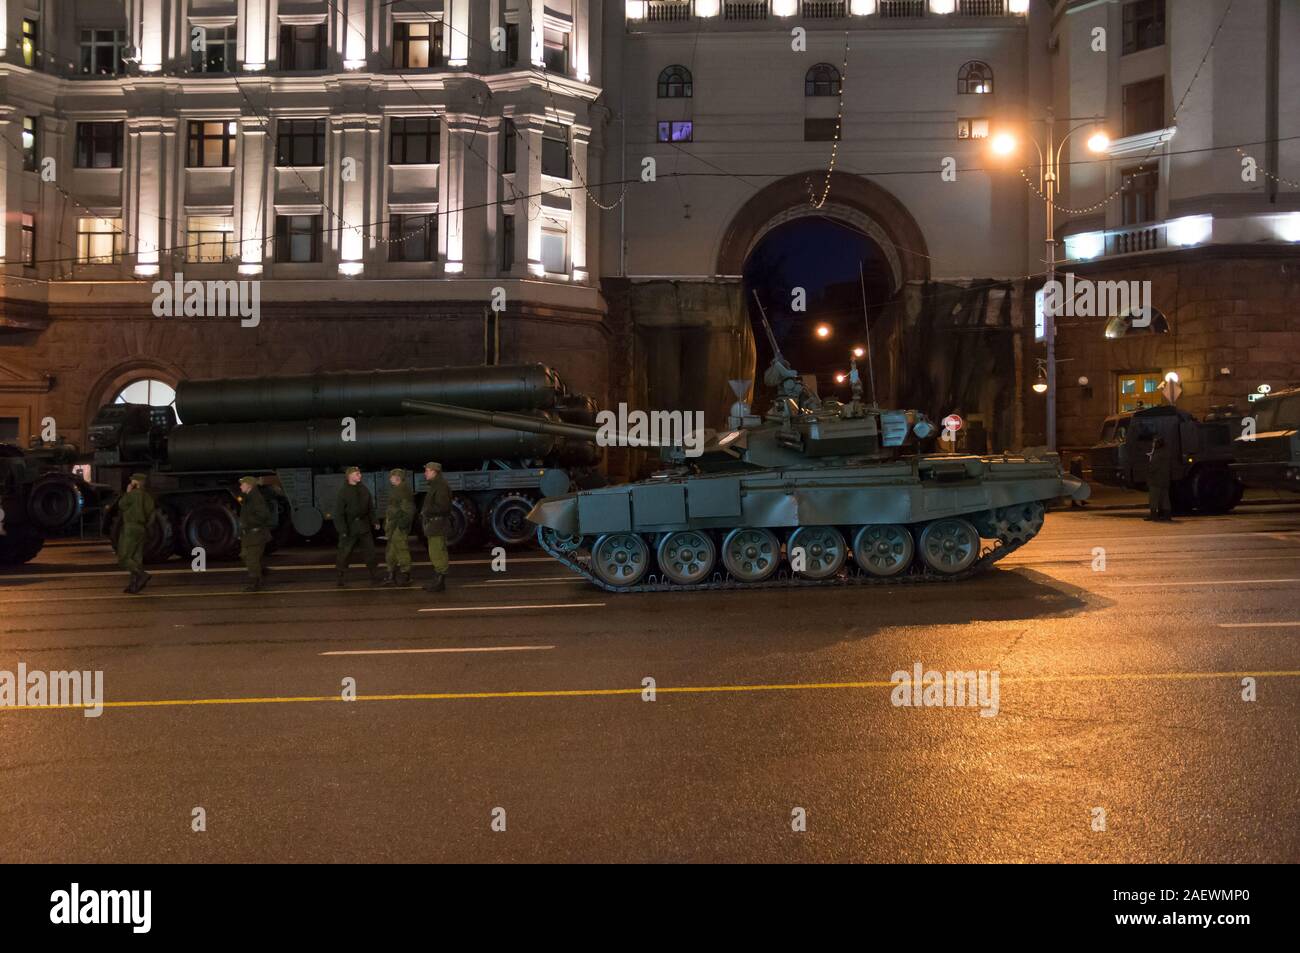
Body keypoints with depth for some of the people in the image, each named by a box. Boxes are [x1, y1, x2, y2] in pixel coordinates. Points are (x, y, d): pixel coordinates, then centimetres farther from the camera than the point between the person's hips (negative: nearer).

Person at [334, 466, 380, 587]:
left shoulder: (364, 489, 6)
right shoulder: (343, 491, -9)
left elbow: (370, 508, 14)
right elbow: (338, 513, -11)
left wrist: (374, 521, 7)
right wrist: (342, 530, -17)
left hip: (364, 527, 4)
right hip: (349, 529, -4)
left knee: (370, 553, 5)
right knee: (344, 555, 2)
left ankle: (375, 578, 12)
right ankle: (342, 580, 12)